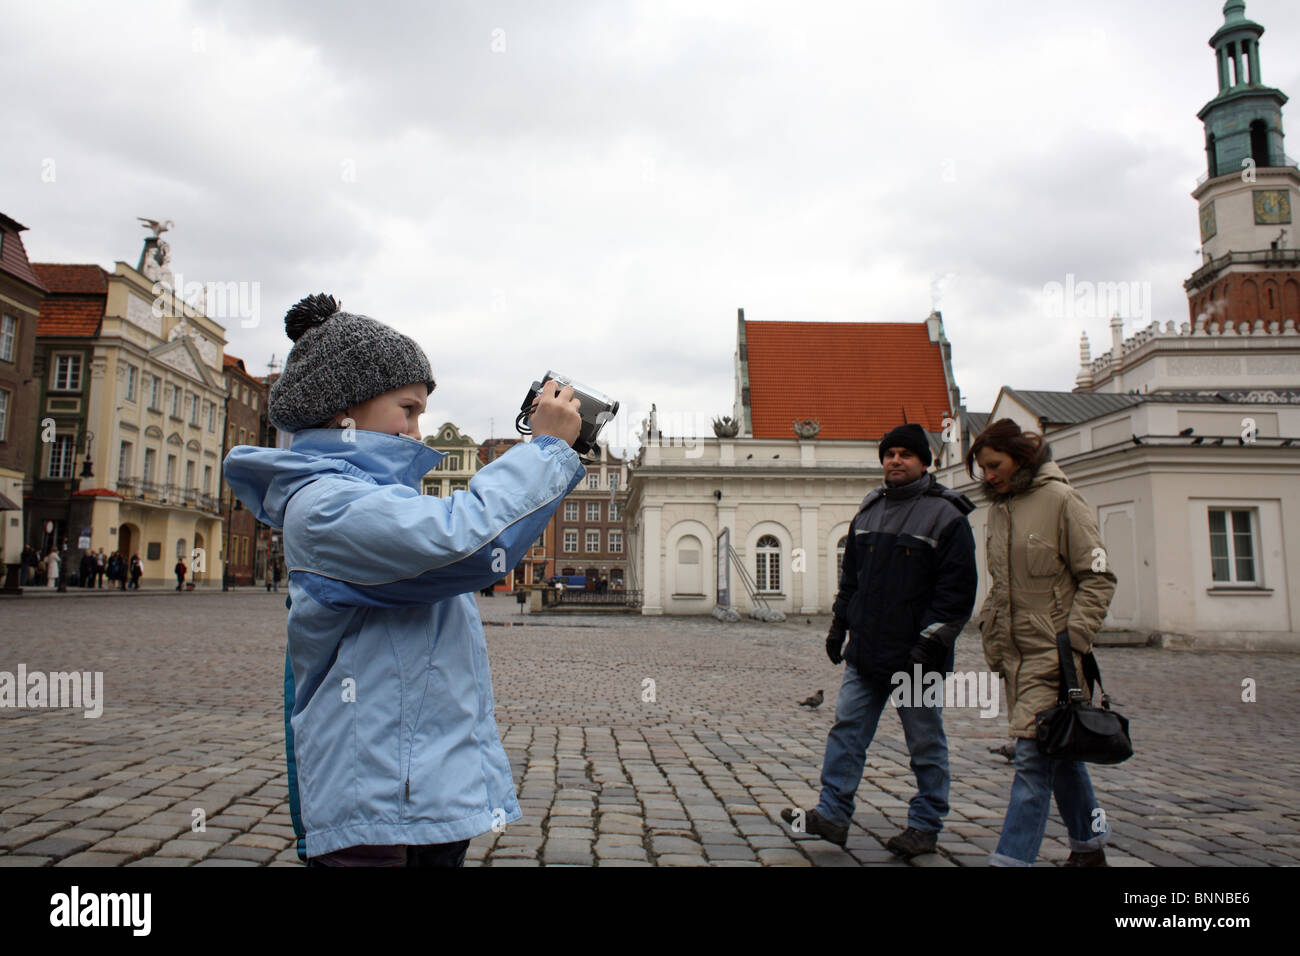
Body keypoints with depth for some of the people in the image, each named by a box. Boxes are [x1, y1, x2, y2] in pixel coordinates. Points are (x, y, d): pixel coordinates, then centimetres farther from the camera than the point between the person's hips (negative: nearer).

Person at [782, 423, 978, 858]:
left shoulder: (946, 516, -7)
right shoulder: (868, 512, 11)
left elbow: (958, 590, -11)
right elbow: (851, 576, 19)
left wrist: (930, 643, -17)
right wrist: (838, 625, 15)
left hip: (916, 656, -5)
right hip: (865, 651, 6)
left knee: (925, 743, 7)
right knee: (846, 729, 6)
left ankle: (925, 826, 21)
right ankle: (832, 815, 13)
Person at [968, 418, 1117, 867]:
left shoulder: (1060, 499, -7)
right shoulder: (999, 508, 13)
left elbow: (1098, 577, -9)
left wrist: (1074, 638, -16)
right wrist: (990, 630, 11)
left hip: (1052, 652, -7)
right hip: (1015, 652, 7)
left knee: (1035, 756, -10)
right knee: (1059, 755, 16)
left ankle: (1011, 858, -8)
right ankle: (1089, 846, 31)